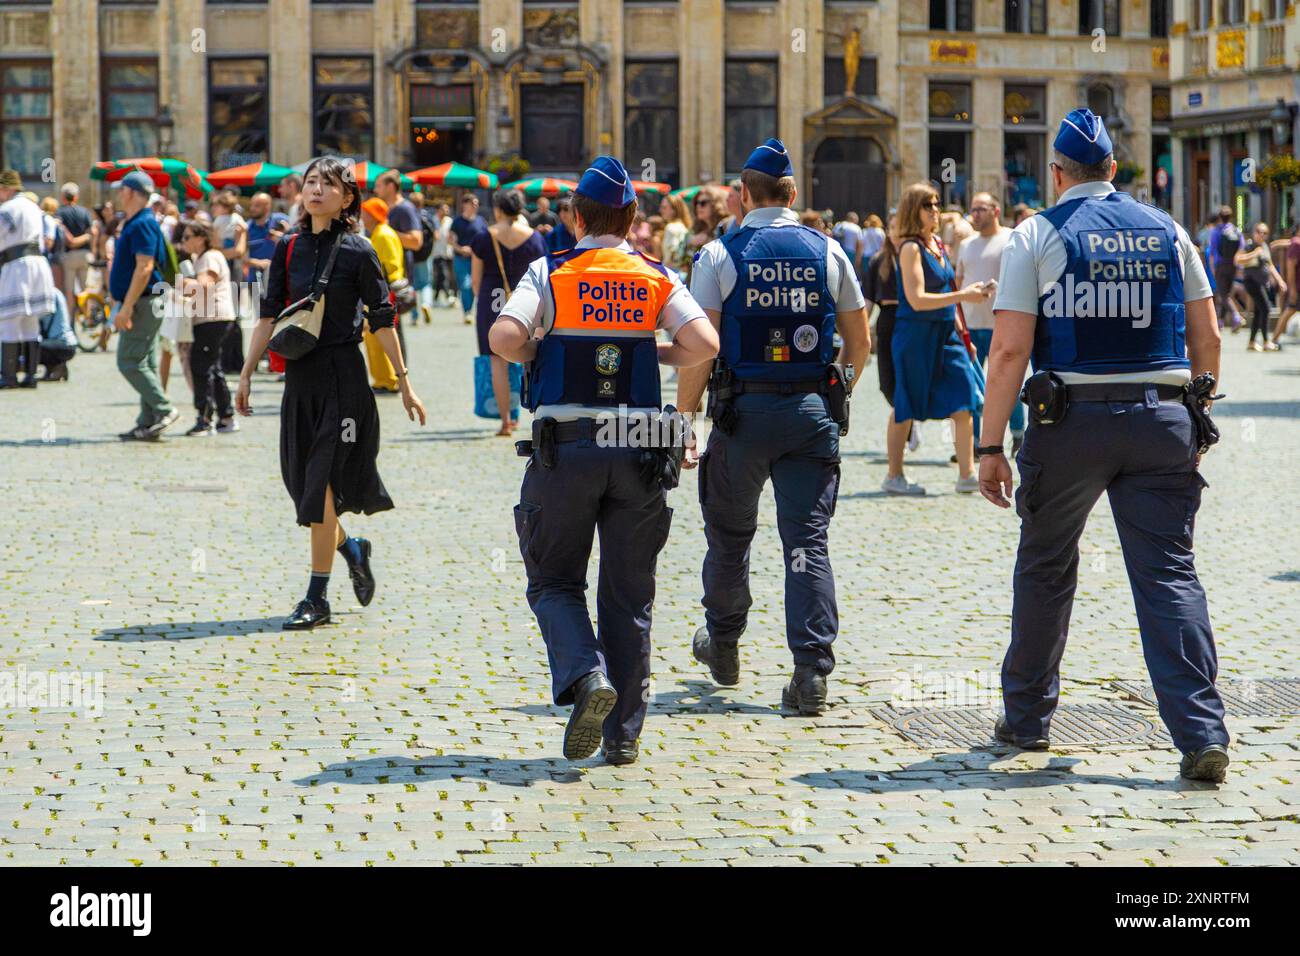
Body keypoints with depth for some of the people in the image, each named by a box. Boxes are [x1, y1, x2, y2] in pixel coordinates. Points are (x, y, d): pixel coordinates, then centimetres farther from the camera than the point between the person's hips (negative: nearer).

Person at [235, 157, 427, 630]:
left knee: (322, 483, -7)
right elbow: (269, 316, 9)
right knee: (298, 478, 9)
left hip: (343, 377, -5)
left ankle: (317, 598, -2)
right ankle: (351, 549, 36)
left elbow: (382, 320, -1)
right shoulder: (289, 248, 7)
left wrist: (404, 382, 0)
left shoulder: (357, 251, -5)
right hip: (299, 374, 5)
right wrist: (246, 374, 4)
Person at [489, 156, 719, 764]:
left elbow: (504, 337, -15)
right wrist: (656, 356, 11)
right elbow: (704, 344, -8)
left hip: (566, 447, -2)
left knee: (554, 582, 11)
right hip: (638, 450, 2)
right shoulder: (657, 278, 6)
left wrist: (538, 353, 7)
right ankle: (623, 734, 10)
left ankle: (584, 675, -16)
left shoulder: (551, 273, 0)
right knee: (628, 595, 9)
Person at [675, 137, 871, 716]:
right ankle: (811, 672, -10)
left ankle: (722, 646, 34)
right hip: (813, 411, 2)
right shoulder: (829, 253, 5)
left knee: (729, 534, 17)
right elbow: (859, 344, 11)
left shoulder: (720, 255, -3)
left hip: (743, 410, -1)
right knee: (808, 540, 0)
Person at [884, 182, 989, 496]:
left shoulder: (939, 245, 13)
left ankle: (966, 476, 1)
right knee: (906, 407, 3)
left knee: (963, 403, -2)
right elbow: (917, 299, -20)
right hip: (915, 334, -7)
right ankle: (894, 477, 12)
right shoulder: (911, 248, -12)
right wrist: (962, 295, -24)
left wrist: (962, 334, 22)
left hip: (945, 334, 7)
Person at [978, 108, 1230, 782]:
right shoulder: (1167, 231, 10)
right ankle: (1202, 736, -11)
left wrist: (991, 448, -4)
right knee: (1170, 573, 0)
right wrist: (1196, 422, 22)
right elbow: (1207, 337, 10)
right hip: (1163, 418, 2)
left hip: (1072, 421, -2)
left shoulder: (1037, 236, 0)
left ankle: (1026, 718, 27)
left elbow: (1010, 350, -7)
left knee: (1045, 569, 15)